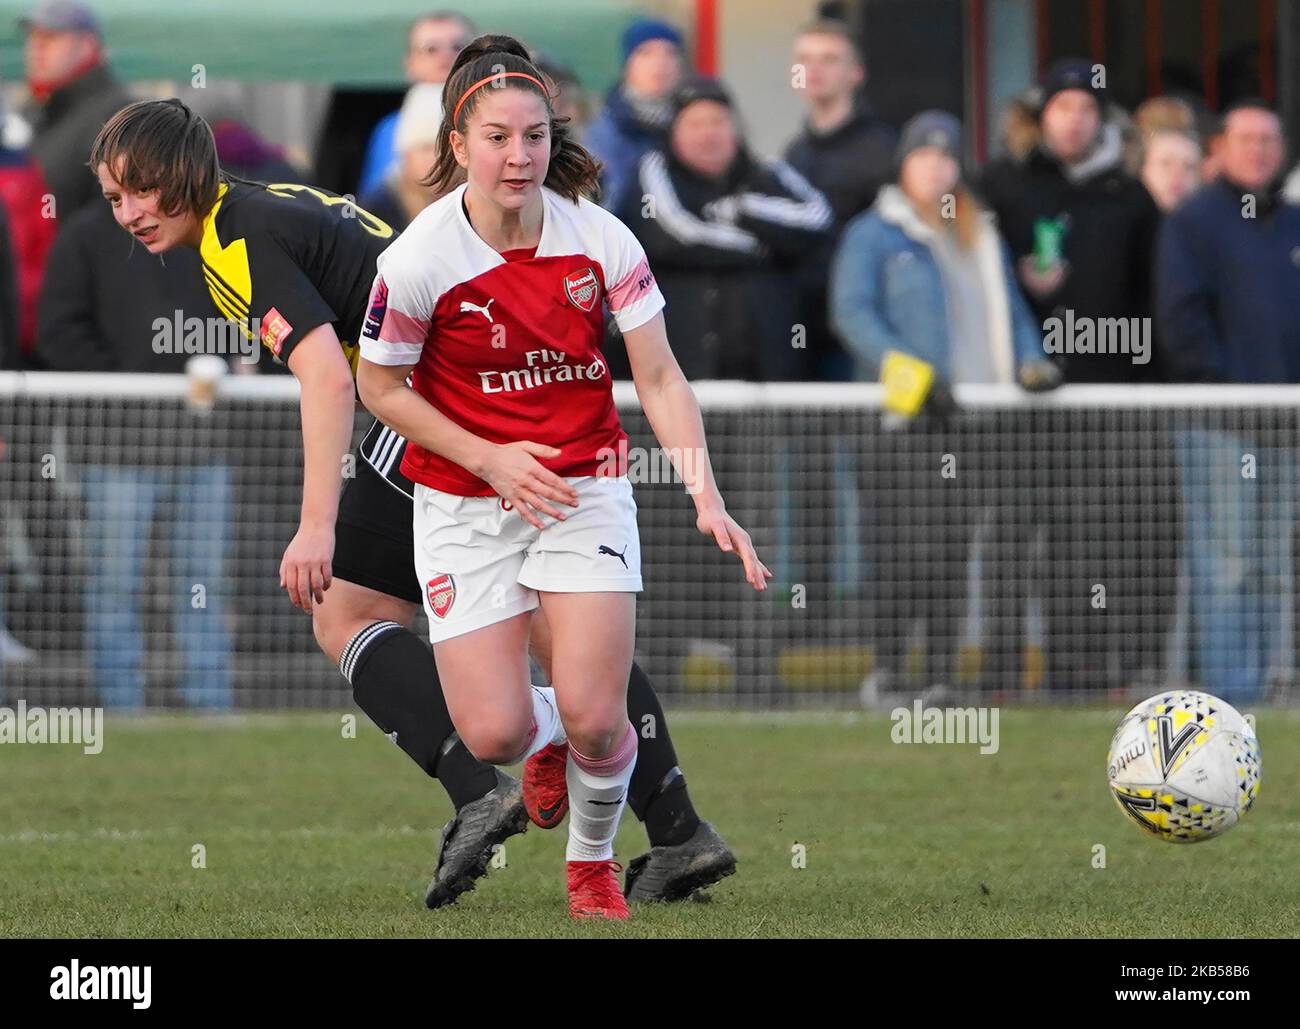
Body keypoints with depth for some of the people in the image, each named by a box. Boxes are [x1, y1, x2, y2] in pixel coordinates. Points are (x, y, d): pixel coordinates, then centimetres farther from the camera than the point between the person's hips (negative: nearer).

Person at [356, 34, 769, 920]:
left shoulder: (600, 239, -12)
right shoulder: (419, 259, -16)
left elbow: (660, 379, -8)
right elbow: (380, 387, -3)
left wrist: (706, 497, -21)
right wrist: (489, 457, -15)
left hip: (587, 485, 1)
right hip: (466, 504, -1)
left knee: (594, 716, -13)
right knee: (494, 735, -8)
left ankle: (594, 865, 19)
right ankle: (548, 737, 32)